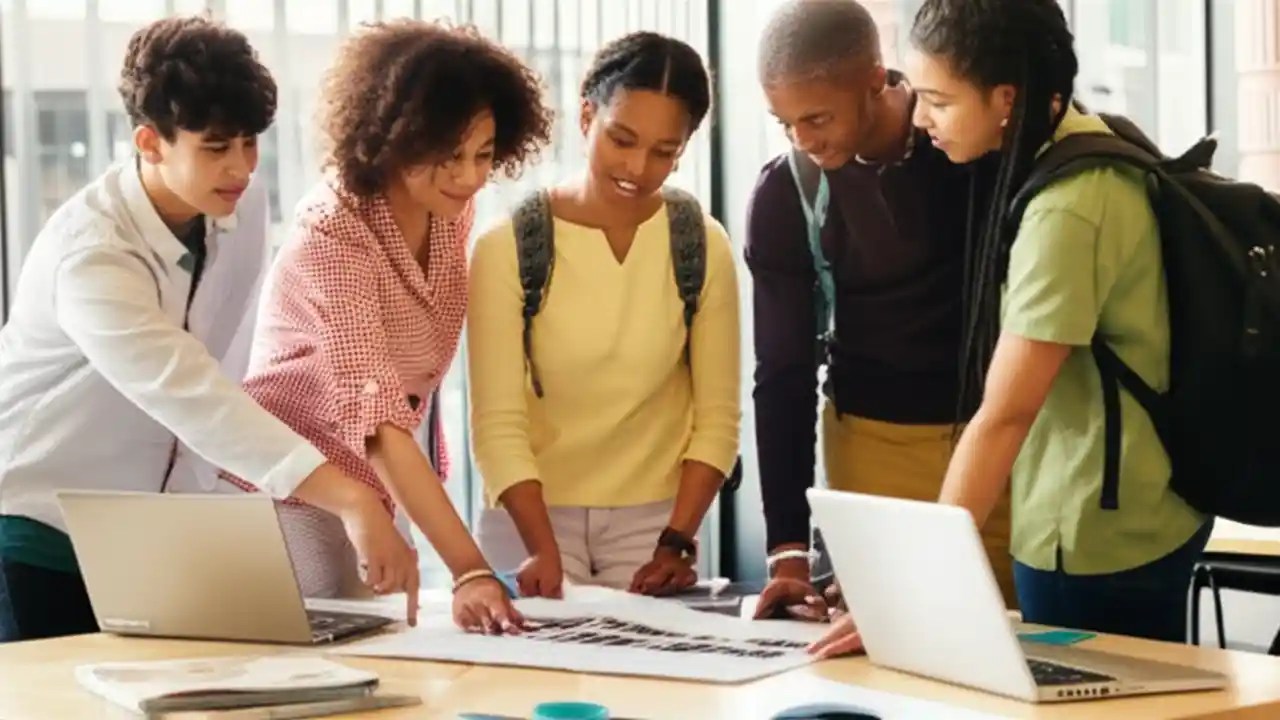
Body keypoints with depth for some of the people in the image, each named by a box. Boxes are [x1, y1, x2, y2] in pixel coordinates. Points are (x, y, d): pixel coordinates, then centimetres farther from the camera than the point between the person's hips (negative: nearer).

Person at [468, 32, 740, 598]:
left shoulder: (703, 247, -4)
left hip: (654, 518, 2)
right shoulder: (508, 247, -11)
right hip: (531, 517, -1)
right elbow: (499, 423, -14)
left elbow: (716, 417, -3)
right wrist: (544, 549, -26)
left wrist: (677, 541, -13)